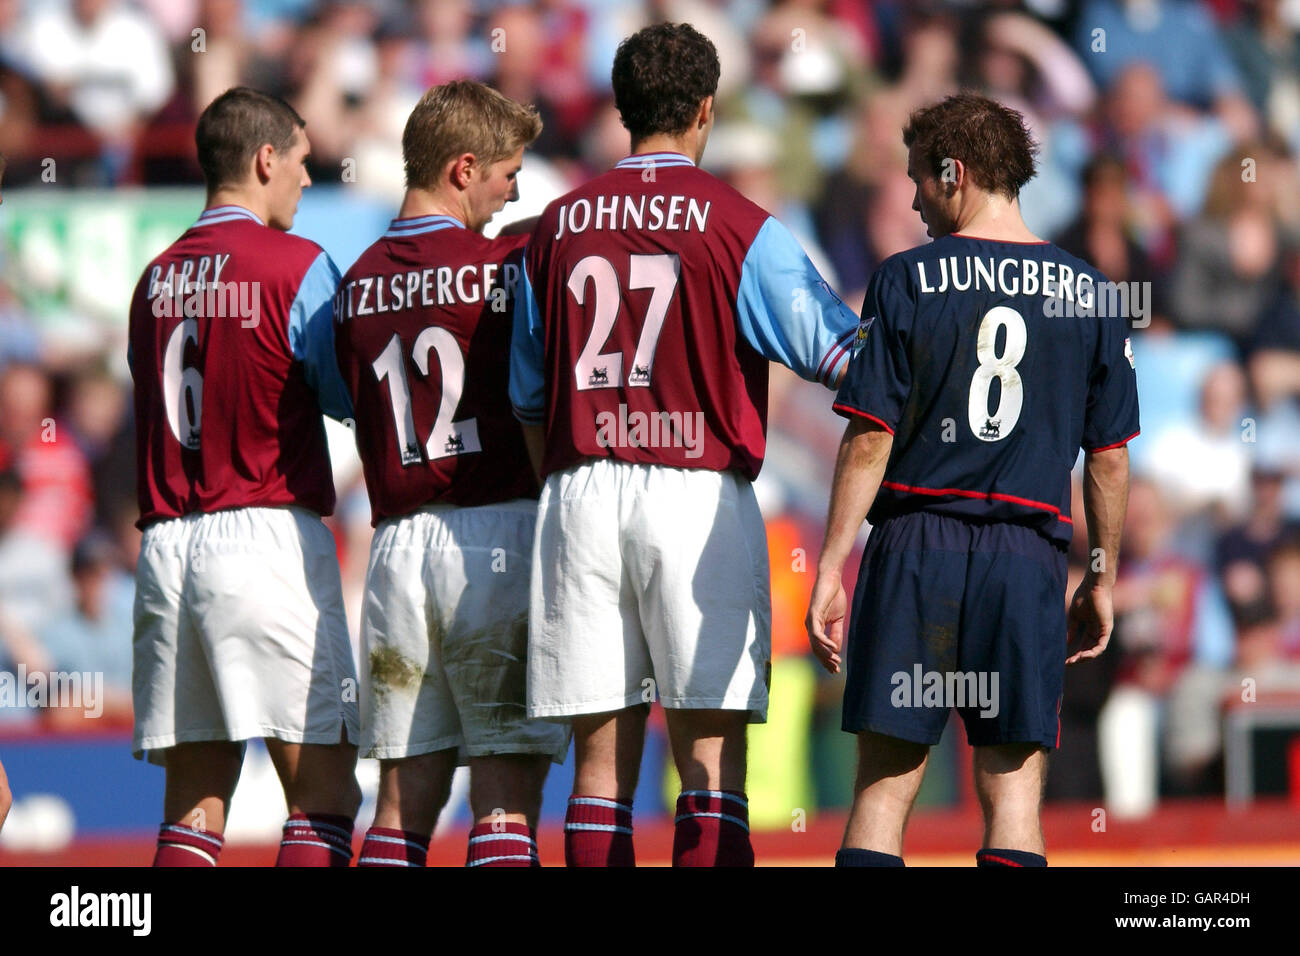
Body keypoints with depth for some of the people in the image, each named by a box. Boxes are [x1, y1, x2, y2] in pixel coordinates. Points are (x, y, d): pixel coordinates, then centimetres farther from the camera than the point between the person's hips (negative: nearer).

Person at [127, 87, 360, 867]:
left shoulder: (157, 277, 13)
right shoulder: (297, 267, -5)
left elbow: (148, 387, 15)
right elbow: (352, 399, 1)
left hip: (165, 541, 6)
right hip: (269, 533, -6)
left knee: (195, 797, 7)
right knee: (324, 787, -5)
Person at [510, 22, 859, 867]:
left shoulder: (560, 225, 10)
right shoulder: (737, 226, -2)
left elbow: (528, 398, 15)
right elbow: (841, 354, -5)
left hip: (579, 494, 4)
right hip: (700, 493, -3)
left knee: (602, 753, 6)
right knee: (712, 756, -4)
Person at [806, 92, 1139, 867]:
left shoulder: (907, 281, -1)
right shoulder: (1087, 292, 6)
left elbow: (870, 439, -4)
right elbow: (1110, 457, 8)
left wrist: (831, 569, -1)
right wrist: (1103, 579, 18)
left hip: (915, 544, -1)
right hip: (1029, 555, 1)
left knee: (884, 782, 2)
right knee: (1014, 787, 2)